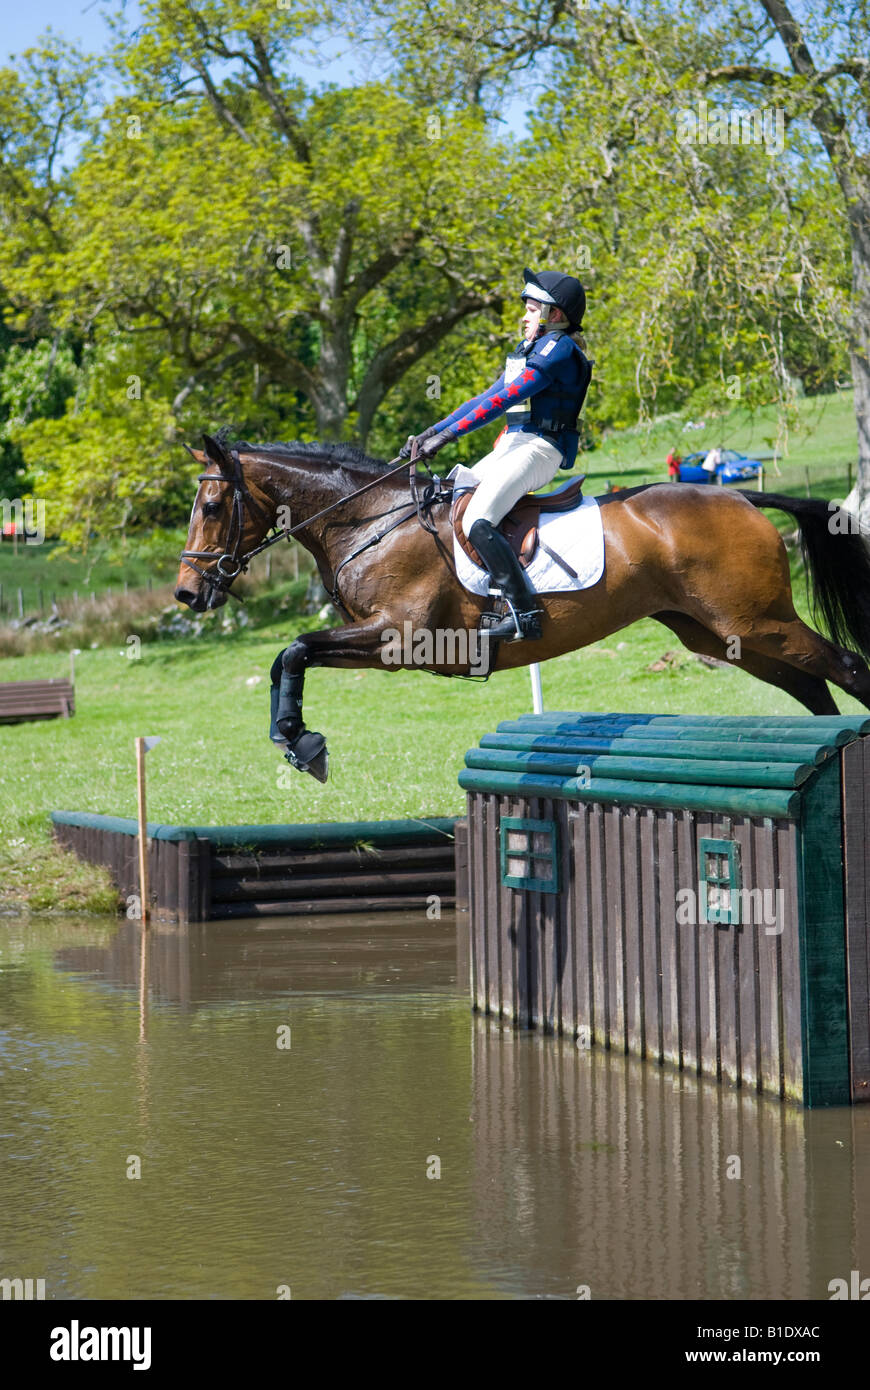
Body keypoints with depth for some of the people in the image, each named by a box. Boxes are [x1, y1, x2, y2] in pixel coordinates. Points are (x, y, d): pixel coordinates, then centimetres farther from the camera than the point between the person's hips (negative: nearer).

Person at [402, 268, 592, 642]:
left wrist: (448, 434, -17)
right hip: (512, 446, 11)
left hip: (538, 449, -11)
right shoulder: (528, 349, 23)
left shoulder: (558, 349, -10)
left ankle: (523, 612, -31)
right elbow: (486, 399, 24)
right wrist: (432, 431, 17)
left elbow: (503, 399, -16)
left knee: (477, 521, -27)